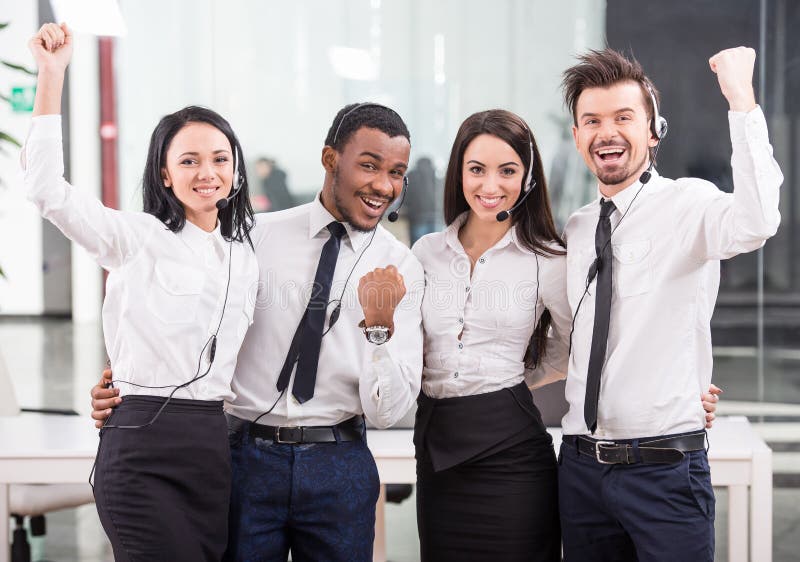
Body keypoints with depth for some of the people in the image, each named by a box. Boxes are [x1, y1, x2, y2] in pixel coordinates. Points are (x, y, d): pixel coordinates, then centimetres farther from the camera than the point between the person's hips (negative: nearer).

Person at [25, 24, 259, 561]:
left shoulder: (245, 259, 14)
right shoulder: (140, 239, -2)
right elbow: (49, 190, -16)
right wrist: (52, 74, -19)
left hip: (215, 448, 6)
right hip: (144, 447, -6)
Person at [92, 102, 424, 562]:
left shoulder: (402, 268, -2)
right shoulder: (258, 237, -1)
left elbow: (387, 412, -8)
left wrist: (381, 324, -23)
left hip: (338, 467, 0)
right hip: (245, 455, 0)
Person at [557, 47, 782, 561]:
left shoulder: (688, 205, -7)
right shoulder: (576, 230, 11)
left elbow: (756, 223, -31)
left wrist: (741, 98, -30)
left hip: (664, 468, -5)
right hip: (581, 466, 6)